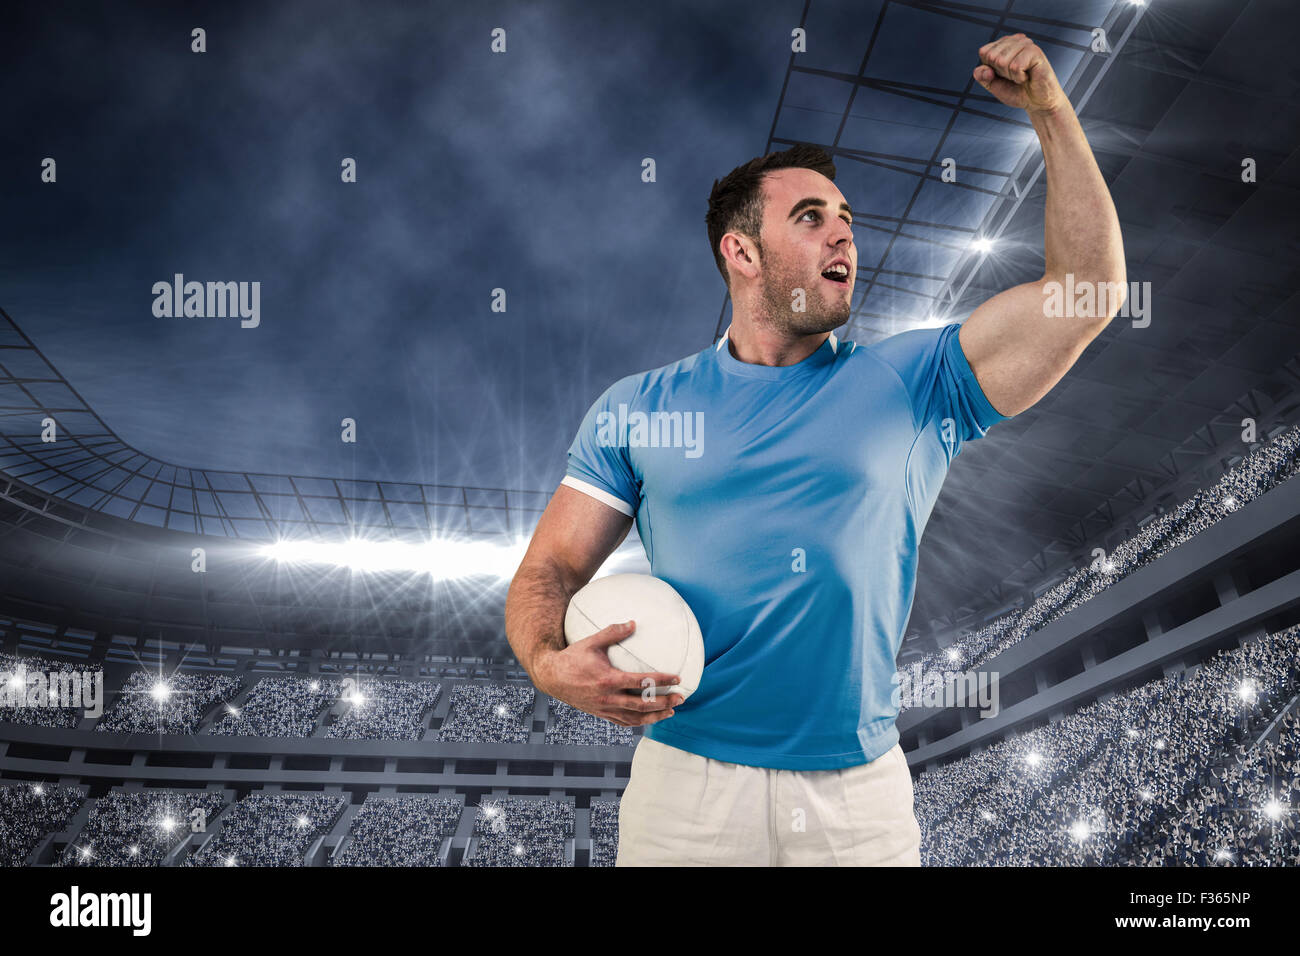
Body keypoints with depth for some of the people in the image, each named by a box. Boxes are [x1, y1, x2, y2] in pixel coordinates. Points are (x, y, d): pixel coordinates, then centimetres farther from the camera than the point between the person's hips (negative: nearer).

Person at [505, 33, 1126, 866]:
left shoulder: (909, 383, 3)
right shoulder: (635, 408, 3)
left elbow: (1090, 290, 0)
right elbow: (549, 570, 3)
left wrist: (1051, 110, -2)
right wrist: (551, 664, -17)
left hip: (863, 801, 1)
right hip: (685, 791, 0)